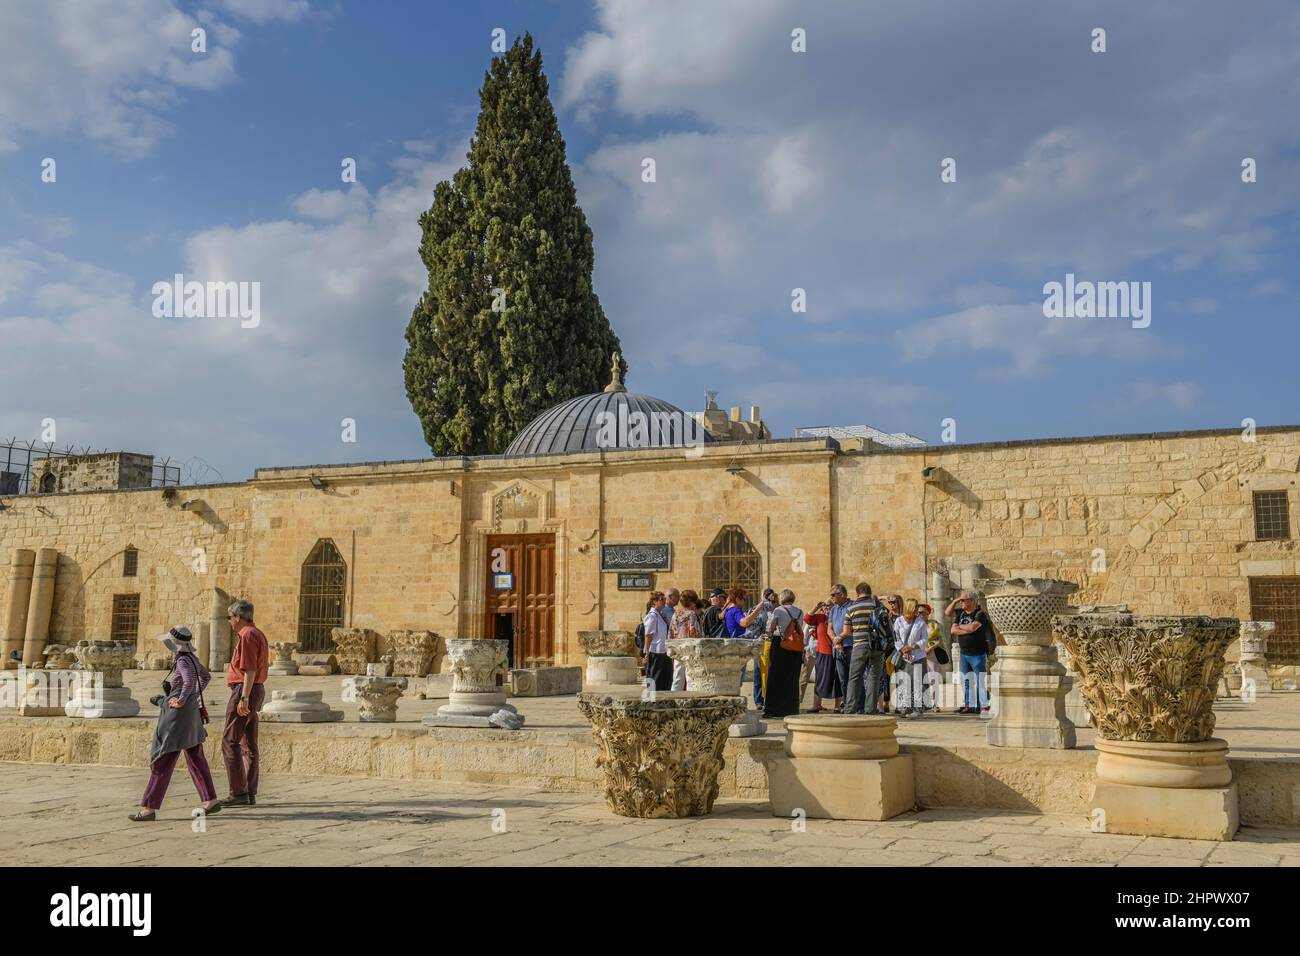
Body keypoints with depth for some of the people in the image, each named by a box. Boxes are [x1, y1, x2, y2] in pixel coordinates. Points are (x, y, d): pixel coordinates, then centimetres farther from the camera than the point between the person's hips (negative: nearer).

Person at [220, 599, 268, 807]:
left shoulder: (247, 635, -13)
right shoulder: (257, 634, 19)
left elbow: (250, 670, -21)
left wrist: (244, 698, -24)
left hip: (244, 690, -10)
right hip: (256, 690, 10)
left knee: (230, 742, -8)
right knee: (249, 744, 9)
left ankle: (238, 793, -10)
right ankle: (250, 794, 11)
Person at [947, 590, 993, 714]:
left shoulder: (980, 614, -11)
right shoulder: (961, 613, 8)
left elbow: (972, 627, -26)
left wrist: (960, 626, -8)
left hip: (978, 654, -7)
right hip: (964, 654, 7)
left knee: (980, 681, -5)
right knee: (966, 681, 10)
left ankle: (984, 706, -2)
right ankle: (968, 705, 17)